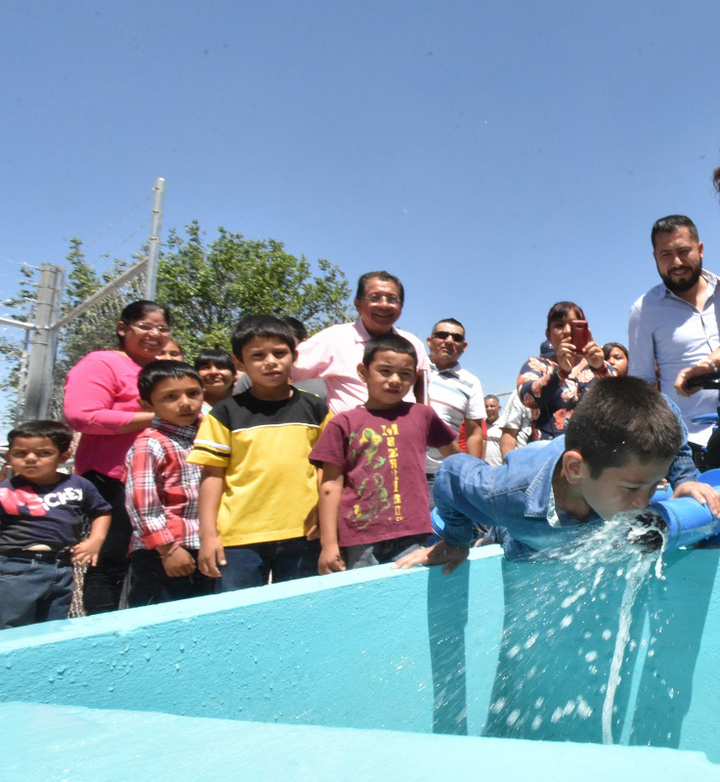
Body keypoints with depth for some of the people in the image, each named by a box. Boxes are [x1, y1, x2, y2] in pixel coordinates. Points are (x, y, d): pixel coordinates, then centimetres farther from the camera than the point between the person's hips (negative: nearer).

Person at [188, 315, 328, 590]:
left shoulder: (315, 409, 7)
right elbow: (212, 474, 1)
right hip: (240, 539, -1)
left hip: (302, 536, 2)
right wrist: (208, 535, -3)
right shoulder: (226, 413, 1)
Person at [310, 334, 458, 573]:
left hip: (412, 535, 2)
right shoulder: (344, 423, 3)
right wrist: (329, 544, -2)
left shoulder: (423, 415, 9)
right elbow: (331, 485, 2)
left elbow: (454, 456, 24)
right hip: (359, 539, -1)